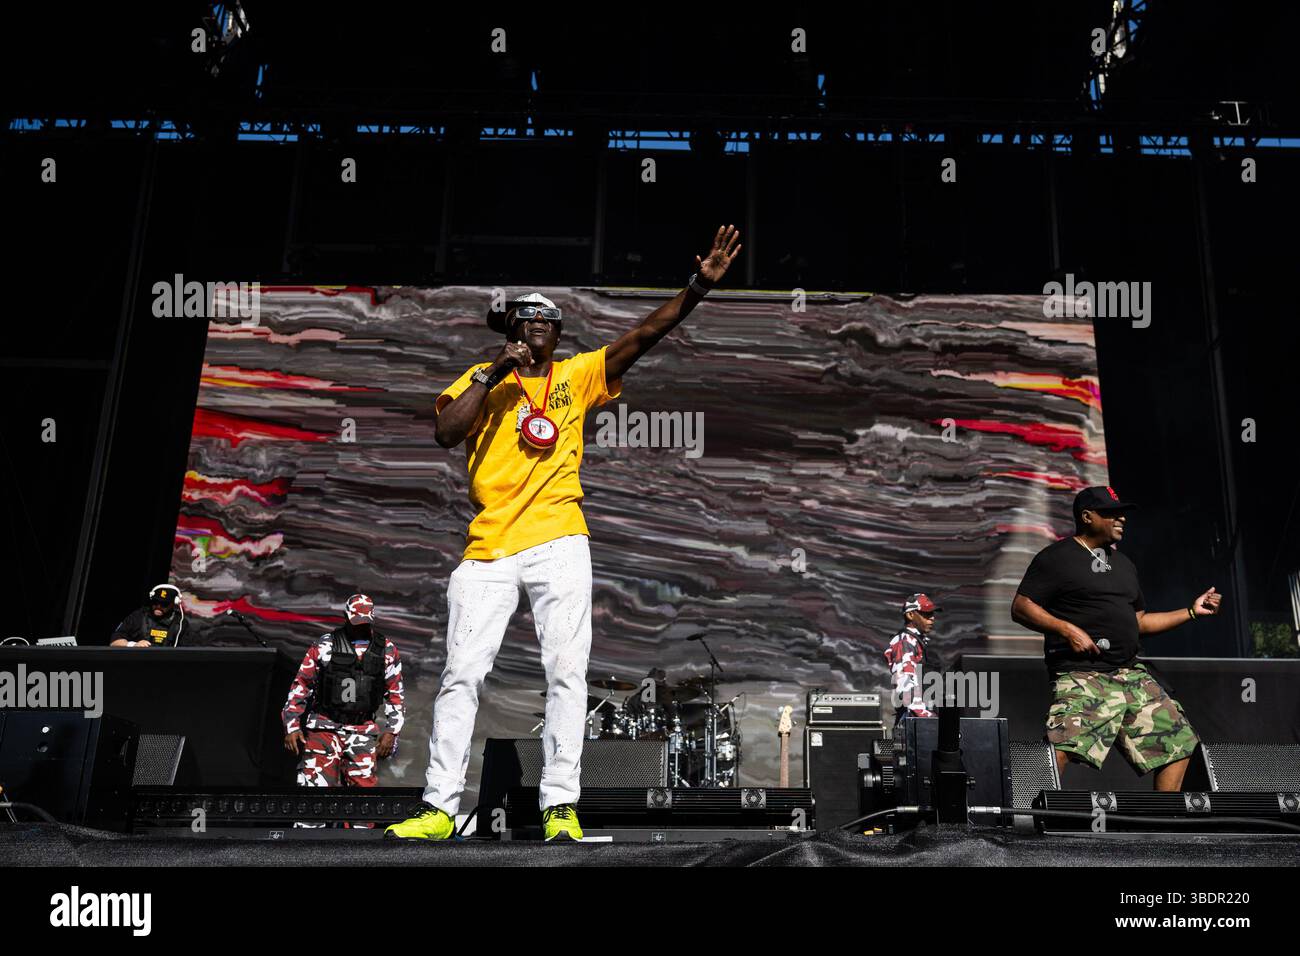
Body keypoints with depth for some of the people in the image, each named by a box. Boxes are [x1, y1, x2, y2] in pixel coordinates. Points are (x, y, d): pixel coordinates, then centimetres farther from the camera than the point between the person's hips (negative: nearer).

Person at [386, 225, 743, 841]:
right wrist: (495, 372, -6)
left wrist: (699, 286, -9)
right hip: (488, 549, 0)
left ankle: (559, 805, 2)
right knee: (462, 675, -1)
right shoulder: (482, 379, 13)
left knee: (567, 671, -5)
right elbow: (445, 433, -5)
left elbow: (644, 335, 2)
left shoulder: (578, 375, 13)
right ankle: (439, 808, 5)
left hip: (559, 546, 0)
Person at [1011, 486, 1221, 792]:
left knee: (1180, 740, 8)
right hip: (1081, 674, -8)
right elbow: (1021, 607, -8)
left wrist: (1192, 611, 22)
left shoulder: (1123, 563, 23)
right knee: (1061, 747, -27)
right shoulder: (1057, 557, -1)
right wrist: (1066, 629, -20)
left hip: (1131, 674, 8)